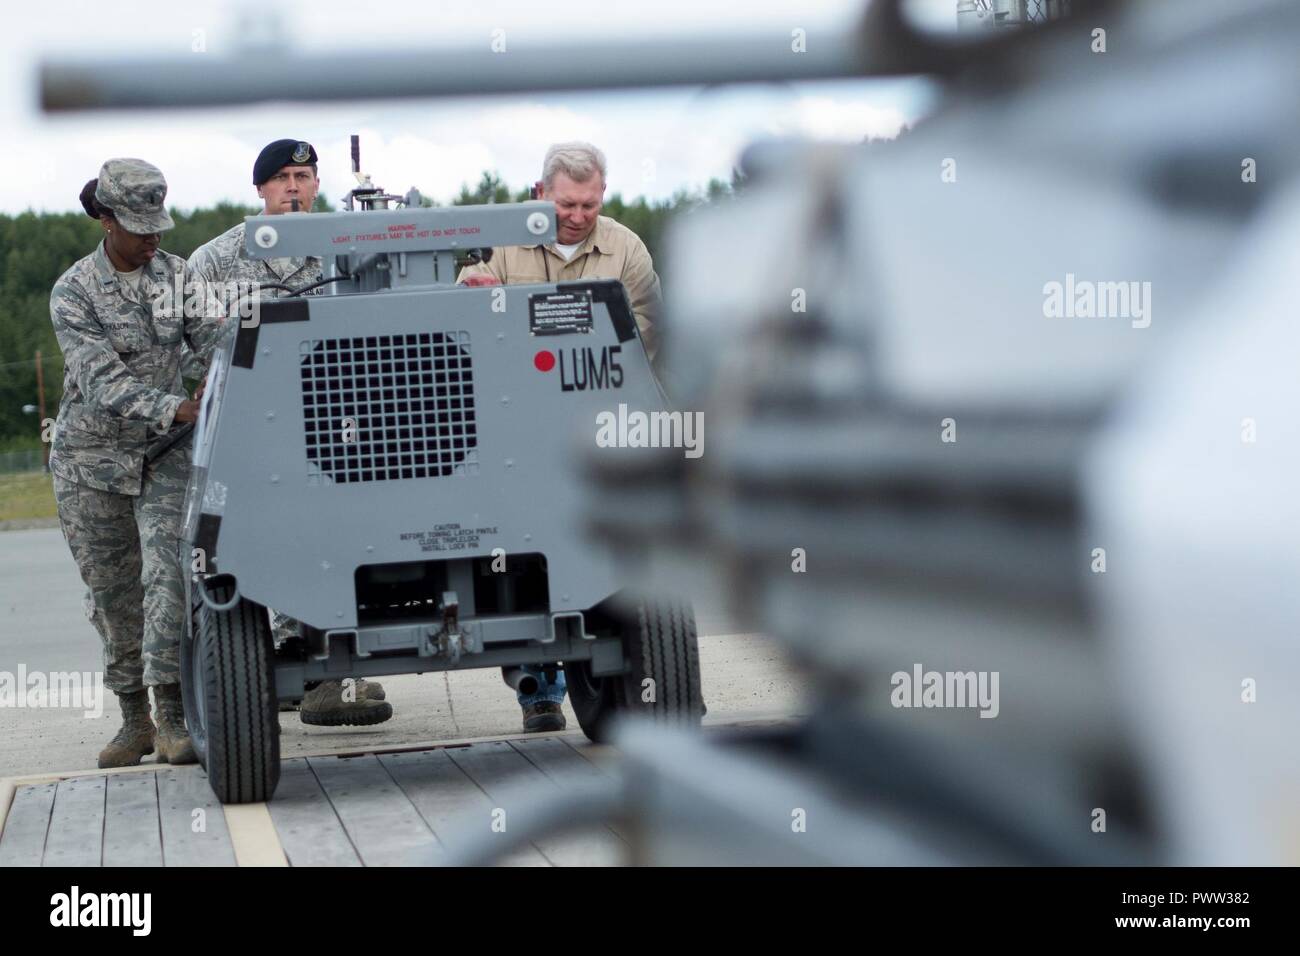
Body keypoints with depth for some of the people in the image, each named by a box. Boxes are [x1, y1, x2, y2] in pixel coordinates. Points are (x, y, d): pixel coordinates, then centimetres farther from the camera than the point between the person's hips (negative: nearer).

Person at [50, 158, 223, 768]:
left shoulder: (176, 275, 2)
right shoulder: (73, 293, -10)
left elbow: (214, 343, 1)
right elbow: (103, 382, -20)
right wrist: (175, 410, -33)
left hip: (163, 451, 1)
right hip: (91, 457, -1)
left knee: (167, 571, -16)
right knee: (111, 592, 5)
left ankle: (172, 716, -17)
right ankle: (134, 720, 16)